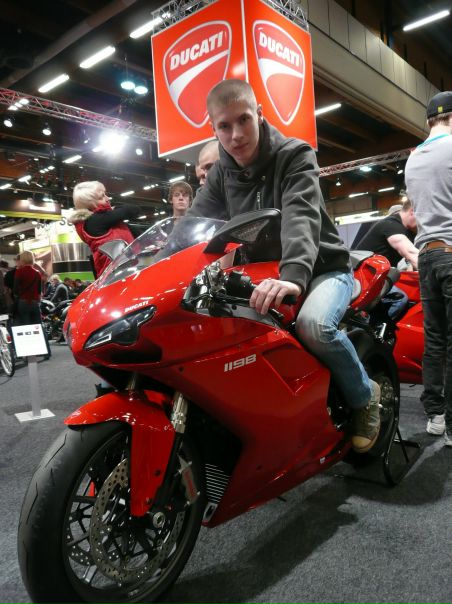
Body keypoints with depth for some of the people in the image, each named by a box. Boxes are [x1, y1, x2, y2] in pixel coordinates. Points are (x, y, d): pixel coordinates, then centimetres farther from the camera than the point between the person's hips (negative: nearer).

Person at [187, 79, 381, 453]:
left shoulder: (295, 156, -11)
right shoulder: (221, 173, 5)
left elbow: (301, 218, -30)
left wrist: (293, 275, -49)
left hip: (322, 269, -5)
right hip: (262, 275, 6)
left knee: (313, 325, -36)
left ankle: (365, 395, -6)